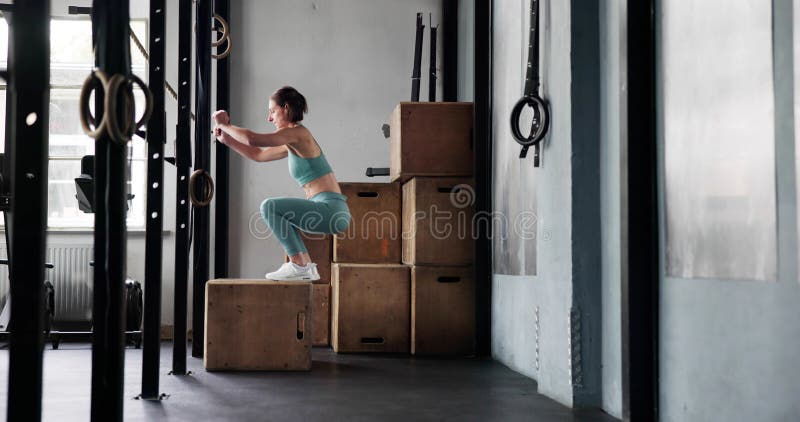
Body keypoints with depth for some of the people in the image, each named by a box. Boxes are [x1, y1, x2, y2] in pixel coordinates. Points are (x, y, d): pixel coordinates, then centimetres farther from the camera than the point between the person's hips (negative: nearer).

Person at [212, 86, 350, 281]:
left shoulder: (297, 133, -10)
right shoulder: (292, 144, 19)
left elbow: (252, 139, -18)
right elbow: (259, 155, 30)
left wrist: (225, 125, -3)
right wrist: (227, 139, 24)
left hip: (332, 210, -10)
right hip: (331, 212, 10)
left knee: (269, 206, -14)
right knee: (277, 213, 27)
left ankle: (298, 264, -9)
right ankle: (306, 267, 19)